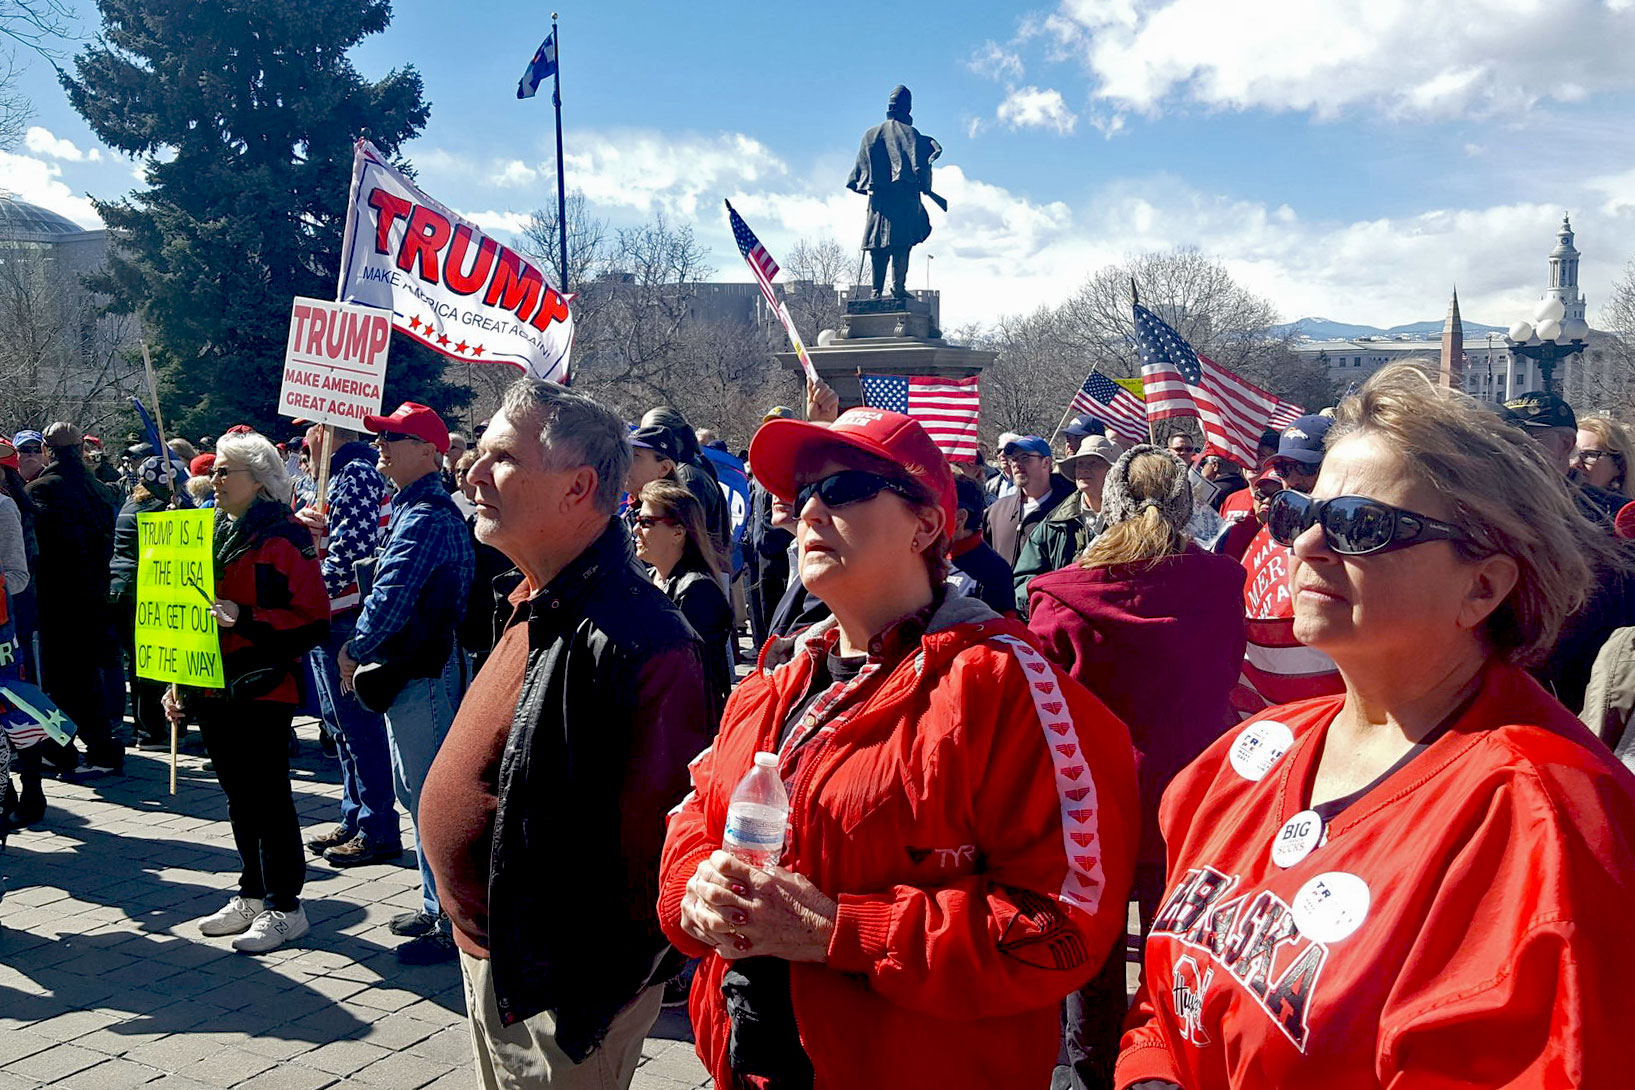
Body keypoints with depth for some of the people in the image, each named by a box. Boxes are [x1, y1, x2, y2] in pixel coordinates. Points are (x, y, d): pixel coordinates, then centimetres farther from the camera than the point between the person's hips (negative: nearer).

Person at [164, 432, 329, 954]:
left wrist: (245, 619, -25)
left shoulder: (284, 536, -11)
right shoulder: (214, 533, 15)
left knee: (268, 796, -2)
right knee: (239, 795, 16)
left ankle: (284, 906, 9)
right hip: (212, 690, 8)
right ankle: (252, 896, 28)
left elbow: (311, 618, -16)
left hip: (261, 689, -8)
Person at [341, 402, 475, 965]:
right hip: (409, 671, 11)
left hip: (424, 677, -11)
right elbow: (384, 587, 22)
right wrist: (361, 648, 10)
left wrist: (355, 650, -10)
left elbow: (390, 600, -24)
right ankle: (437, 907, 31)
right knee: (416, 791, 19)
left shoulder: (426, 518, -20)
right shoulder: (412, 509, 14)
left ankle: (452, 925, 7)